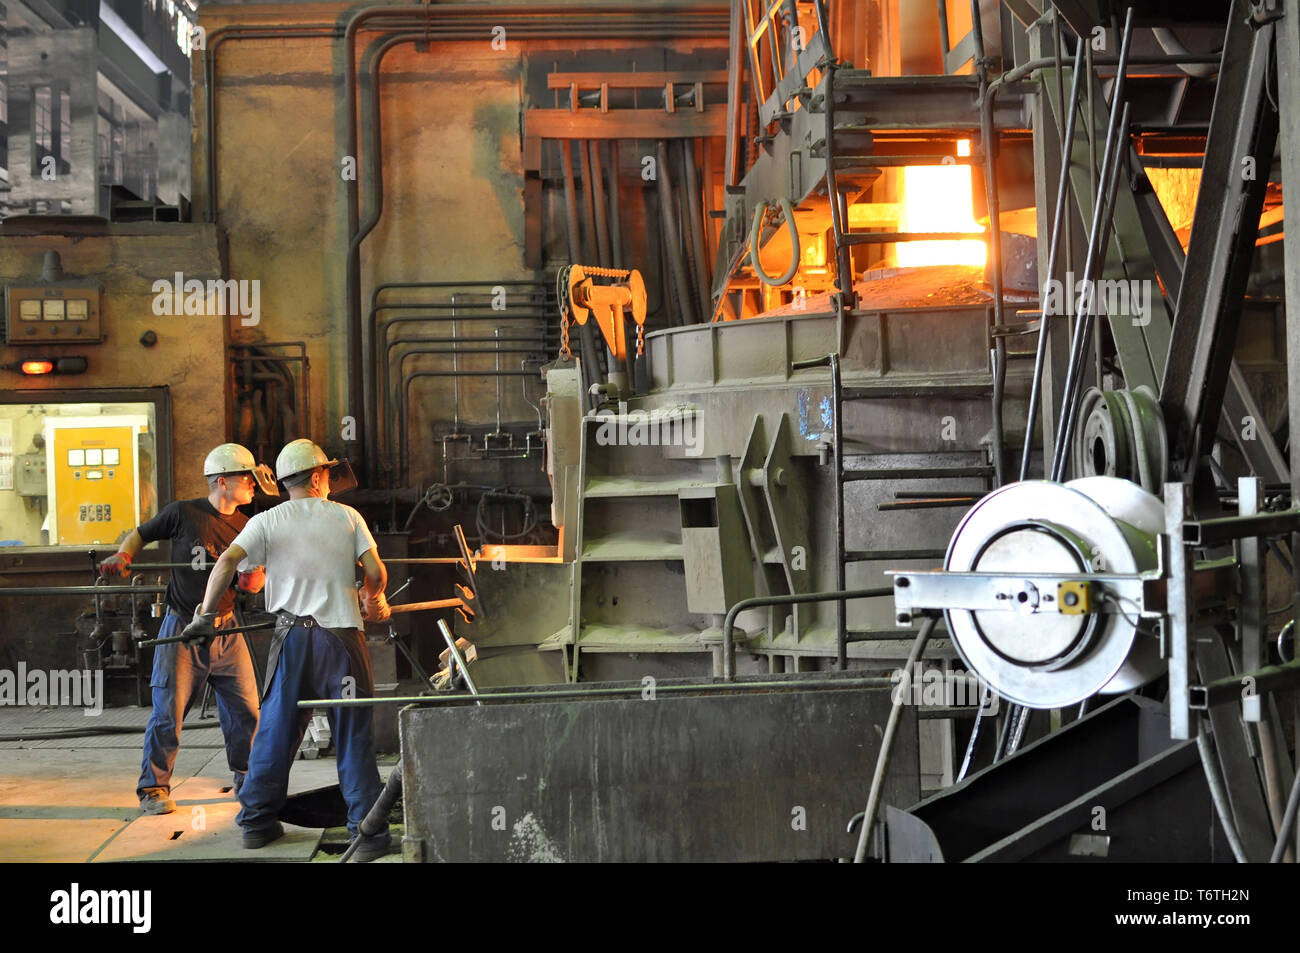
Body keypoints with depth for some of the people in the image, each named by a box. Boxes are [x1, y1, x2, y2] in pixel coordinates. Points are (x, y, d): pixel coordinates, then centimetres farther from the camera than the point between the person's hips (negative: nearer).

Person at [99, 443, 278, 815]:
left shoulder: (246, 526, 6)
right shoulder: (183, 513, -6)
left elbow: (252, 586, 7)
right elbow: (141, 534, 9)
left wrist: (255, 574, -15)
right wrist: (122, 556, -9)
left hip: (226, 631, 4)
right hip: (183, 630, -4)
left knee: (246, 709, 4)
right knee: (168, 711, -3)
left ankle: (246, 777, 24)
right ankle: (153, 789, 10)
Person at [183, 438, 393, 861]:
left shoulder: (267, 521, 5)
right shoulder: (348, 517, 6)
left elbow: (228, 560, -8)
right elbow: (376, 572, 0)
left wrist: (206, 613, -2)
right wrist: (373, 599, 20)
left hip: (293, 636, 1)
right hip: (342, 634, -1)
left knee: (276, 729, 12)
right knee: (353, 735, 3)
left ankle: (258, 822, 19)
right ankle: (368, 833, 2)